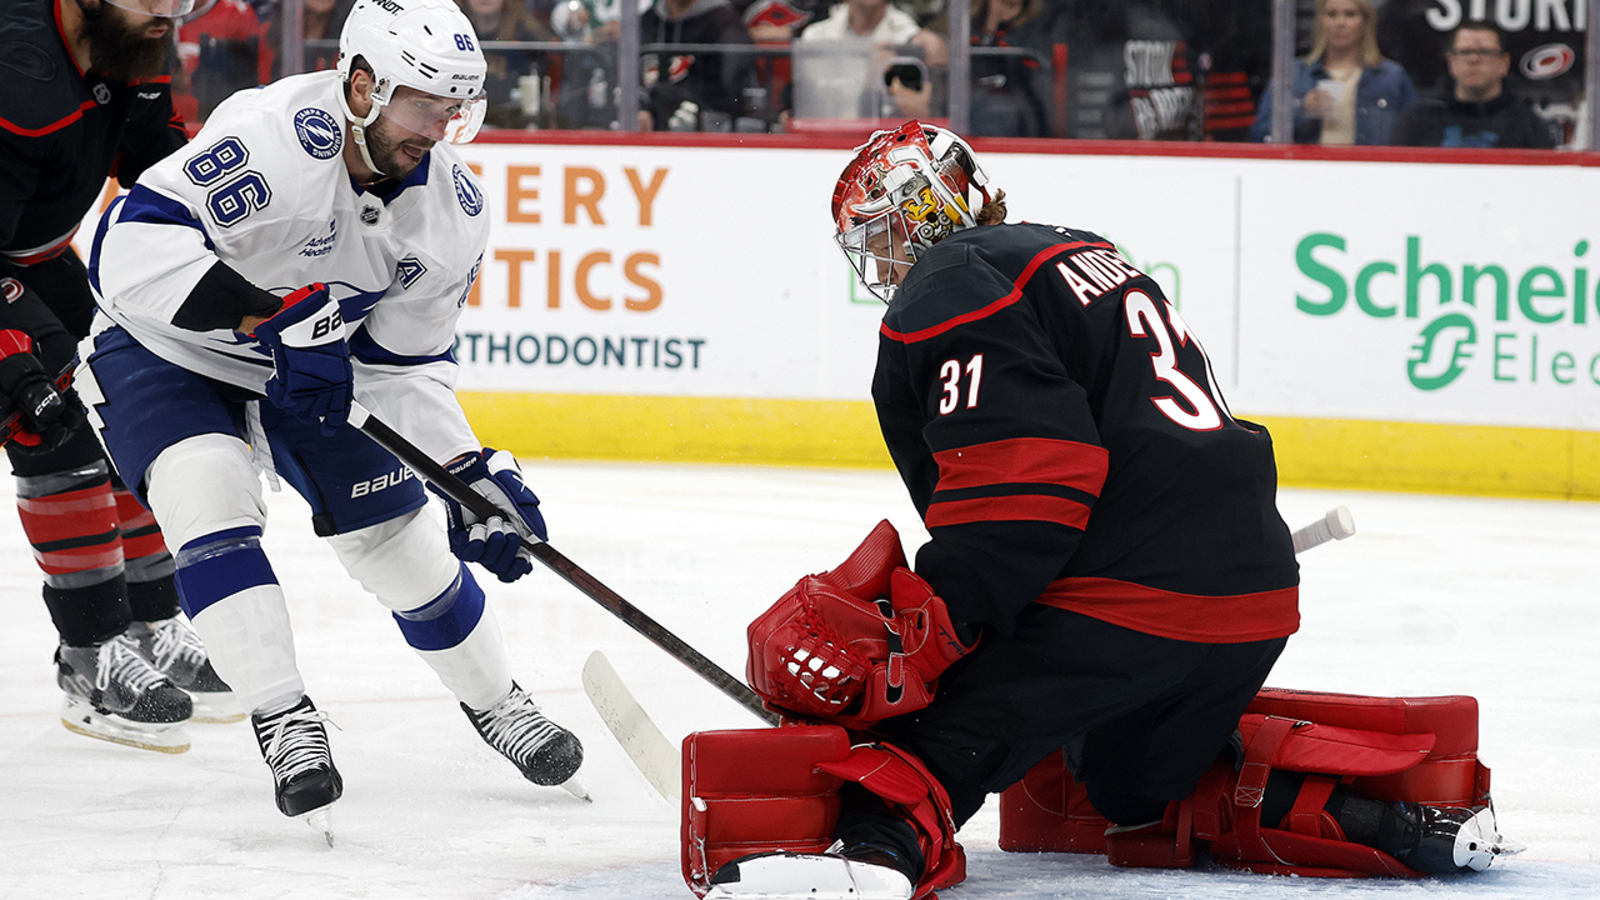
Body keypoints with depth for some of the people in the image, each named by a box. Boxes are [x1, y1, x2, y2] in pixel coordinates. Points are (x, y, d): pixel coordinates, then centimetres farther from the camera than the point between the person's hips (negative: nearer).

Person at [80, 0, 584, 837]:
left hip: (310, 367, 5)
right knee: (209, 492, -30)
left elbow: (408, 361, -4)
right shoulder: (272, 140, -35)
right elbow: (131, 245, -41)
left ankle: (494, 701, 29)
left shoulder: (452, 209, -13)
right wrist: (264, 311, -49)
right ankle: (283, 720, -26)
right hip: (164, 352, -5)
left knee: (399, 535, 6)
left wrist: (471, 470, -14)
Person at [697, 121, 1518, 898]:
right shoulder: (1078, 254, 29)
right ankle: (1393, 809, 16)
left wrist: (924, 628, -19)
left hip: (1132, 591, -9)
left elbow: (1021, 473, -17)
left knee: (944, 723, -17)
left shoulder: (948, 290, -2)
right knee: (1138, 786, 28)